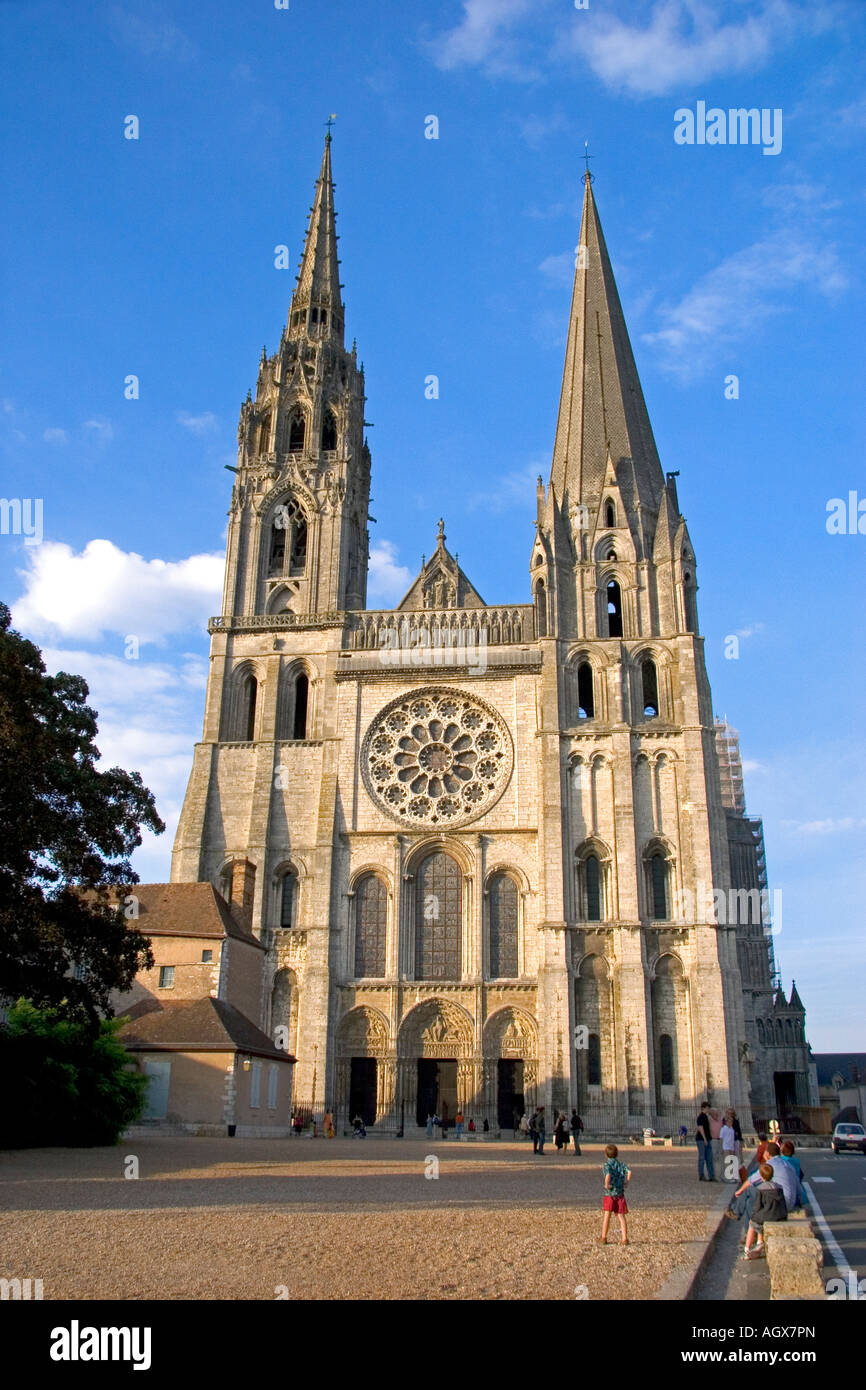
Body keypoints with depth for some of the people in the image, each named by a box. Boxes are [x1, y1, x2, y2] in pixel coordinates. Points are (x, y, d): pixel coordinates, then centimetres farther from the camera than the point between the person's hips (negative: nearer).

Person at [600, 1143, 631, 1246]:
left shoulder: (607, 1165, -6)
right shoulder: (621, 1164, 7)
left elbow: (608, 1175, -26)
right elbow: (629, 1171, -10)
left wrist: (607, 1185, -14)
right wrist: (627, 1181, 1)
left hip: (609, 1194, -3)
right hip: (620, 1193, 3)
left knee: (606, 1216, 5)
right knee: (621, 1216, 7)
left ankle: (604, 1238, 8)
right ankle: (624, 1238, 2)